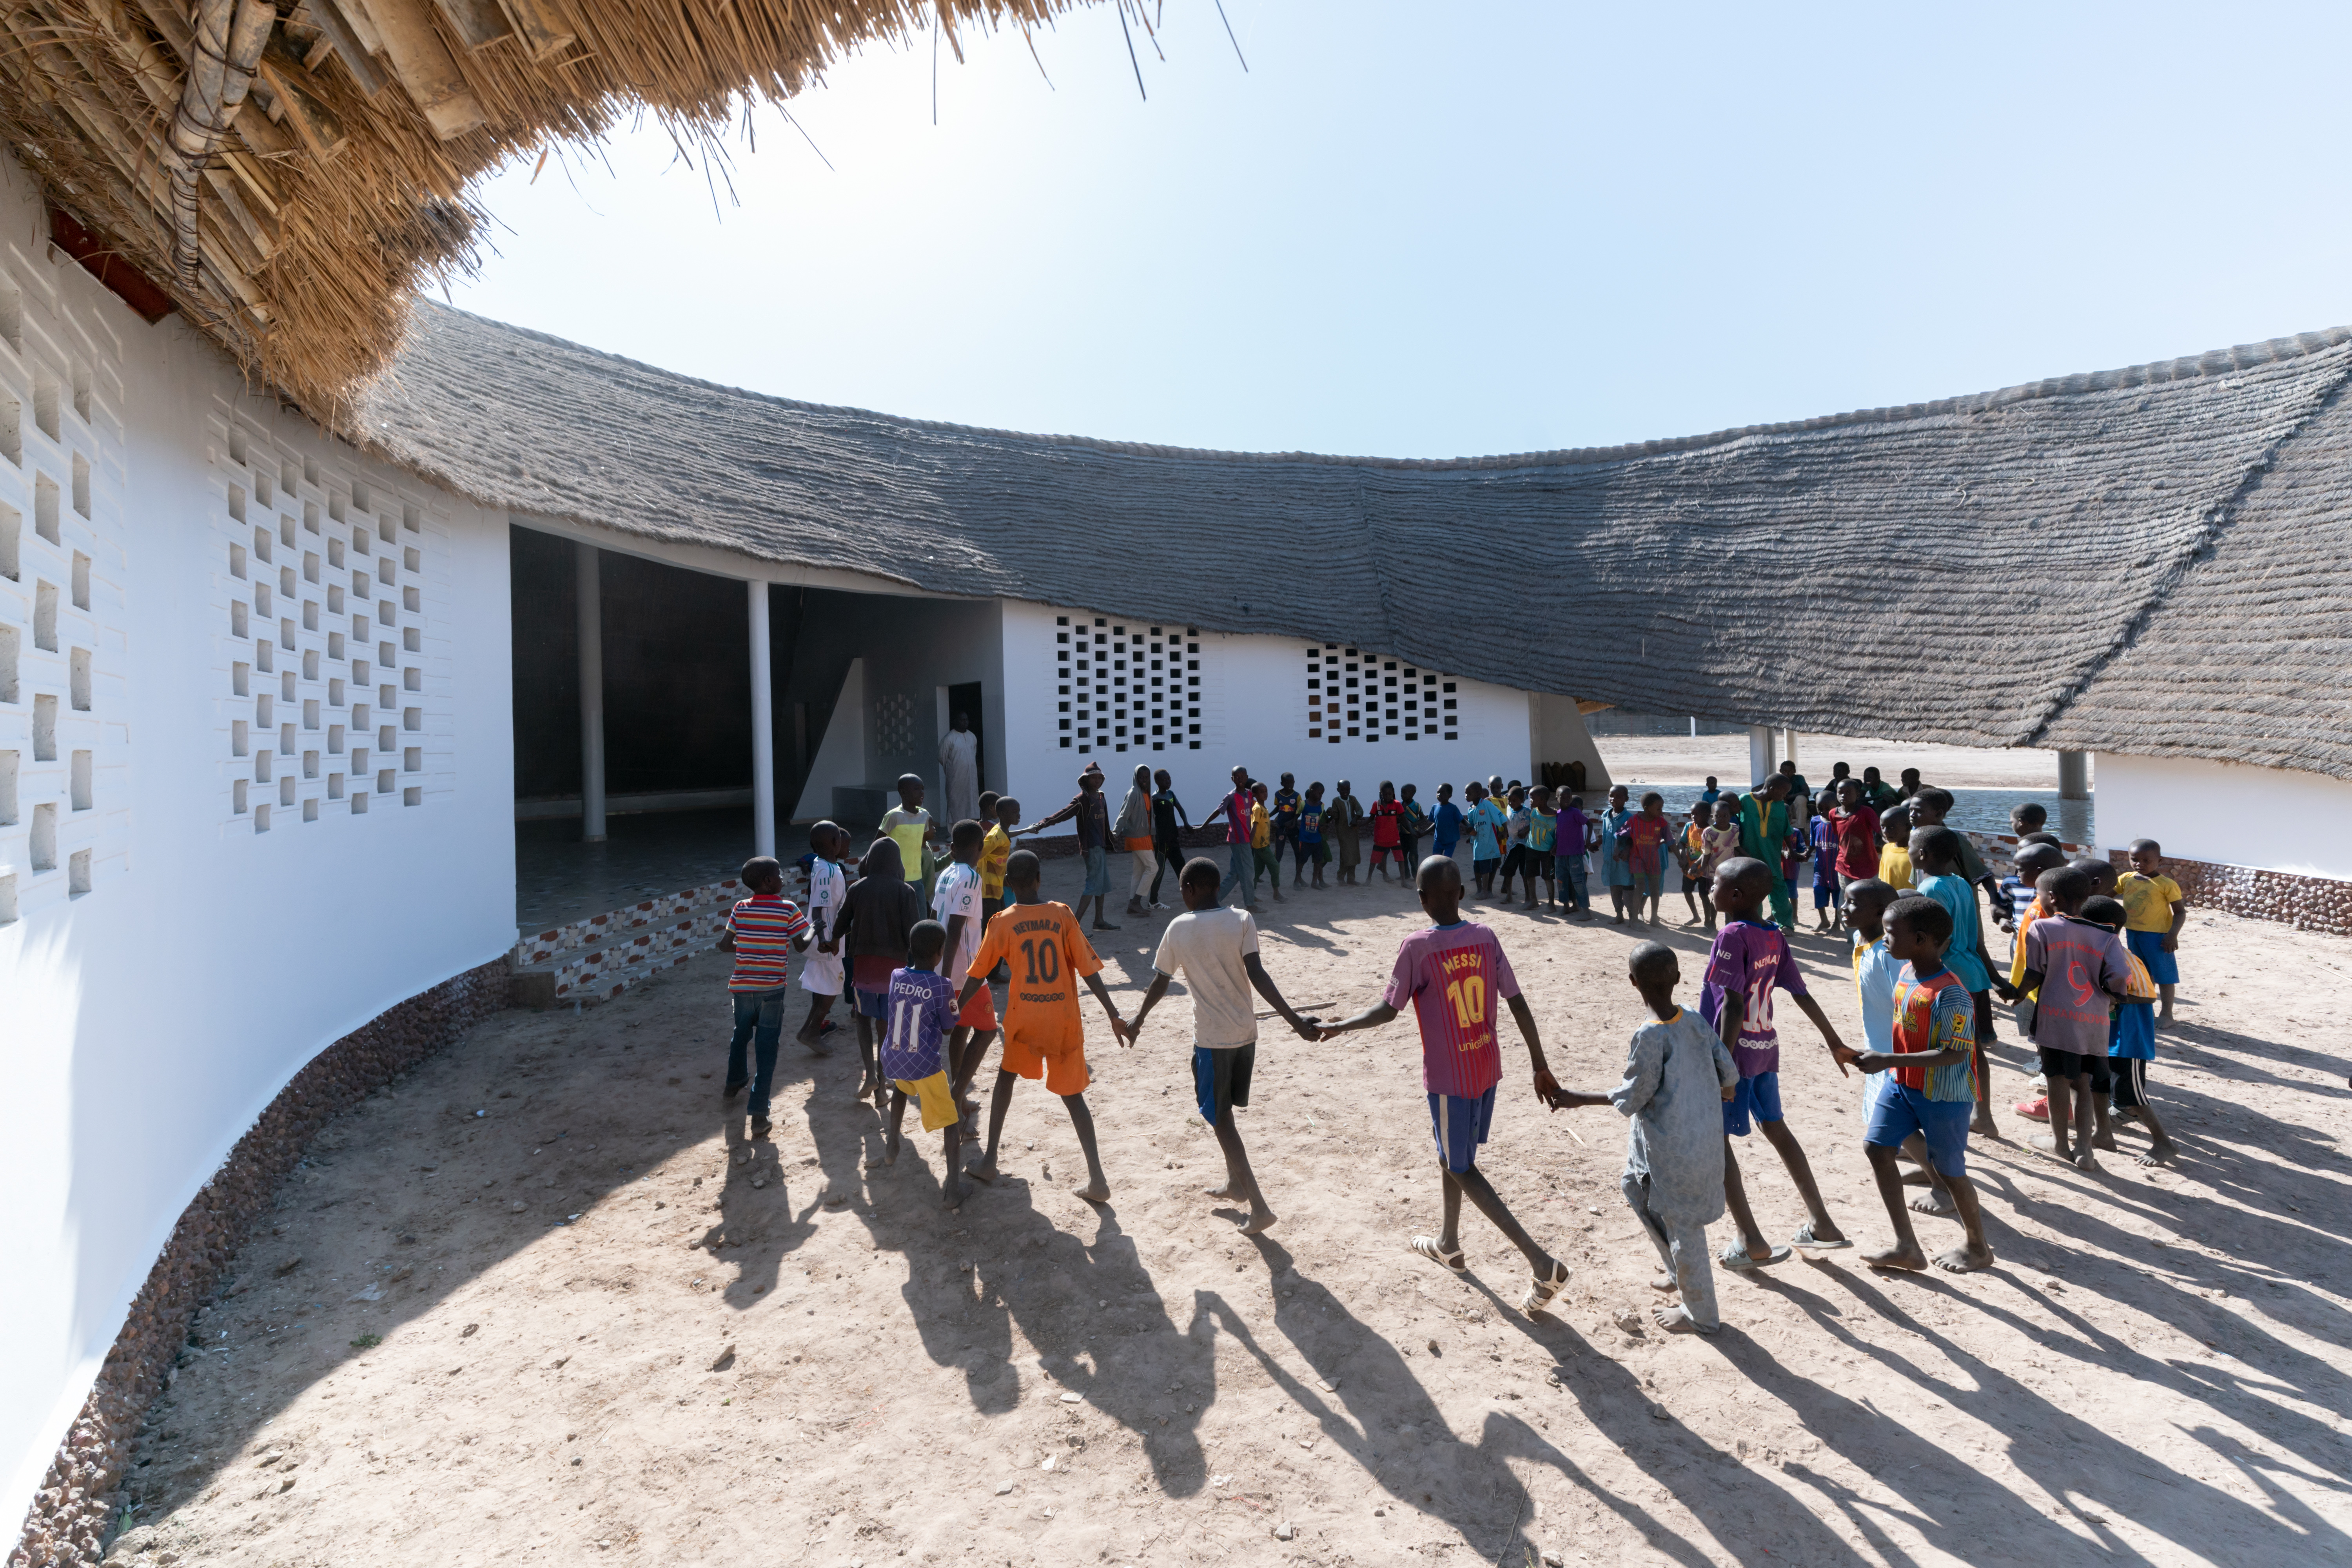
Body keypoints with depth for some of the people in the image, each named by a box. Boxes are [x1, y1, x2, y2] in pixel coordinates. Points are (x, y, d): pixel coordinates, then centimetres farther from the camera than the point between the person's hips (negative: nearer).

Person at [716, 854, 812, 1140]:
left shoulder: (741, 909, -1)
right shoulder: (788, 909, -10)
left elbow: (724, 946, 1)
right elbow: (801, 945, -2)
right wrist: (815, 930, 17)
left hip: (742, 986, 4)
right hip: (772, 989, -4)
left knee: (741, 1035, 28)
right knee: (766, 1050, 2)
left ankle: (734, 1085, 50)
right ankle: (759, 1114, -2)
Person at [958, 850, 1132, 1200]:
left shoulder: (1002, 922, -5)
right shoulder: (1062, 915, -4)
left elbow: (977, 976, 2)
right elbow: (1088, 969, -6)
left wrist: (956, 1010, 16)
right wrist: (1114, 1015, -2)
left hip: (1024, 1018, 0)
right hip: (1065, 1020, 0)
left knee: (1006, 1078, 24)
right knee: (1073, 1095, 10)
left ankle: (990, 1162, 25)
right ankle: (1097, 1179, 2)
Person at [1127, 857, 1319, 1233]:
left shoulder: (1178, 928, -7)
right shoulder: (1242, 920, -5)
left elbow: (1160, 983, 3)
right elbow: (1258, 976, -15)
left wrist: (1137, 1022, 19)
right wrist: (1293, 1019, -15)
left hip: (1211, 1038, -4)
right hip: (1245, 1032, 4)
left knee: (1220, 1120, 6)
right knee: (1225, 1111, 23)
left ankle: (1259, 1207, 1)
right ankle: (1235, 1183, 37)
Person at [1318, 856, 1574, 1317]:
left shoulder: (1417, 947, -18)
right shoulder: (1485, 937, -3)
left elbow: (1387, 1010, -14)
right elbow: (1518, 1004, -3)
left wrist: (1337, 1027, 1)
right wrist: (1541, 1067, 4)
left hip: (1449, 1078, -6)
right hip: (1488, 1067, 6)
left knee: (1462, 1170, 7)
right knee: (1450, 1154, 25)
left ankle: (1543, 1263, -1)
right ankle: (1448, 1244, 41)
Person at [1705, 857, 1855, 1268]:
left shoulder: (1732, 936, -19)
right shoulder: (1776, 937, 3)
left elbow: (1733, 1005, -24)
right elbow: (1802, 995, 9)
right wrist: (1835, 1042, 20)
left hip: (1736, 1050, -8)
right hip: (1766, 1048, 8)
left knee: (1716, 1140, 2)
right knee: (1775, 1128, 23)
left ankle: (1752, 1243, 4)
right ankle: (1821, 1224, 32)